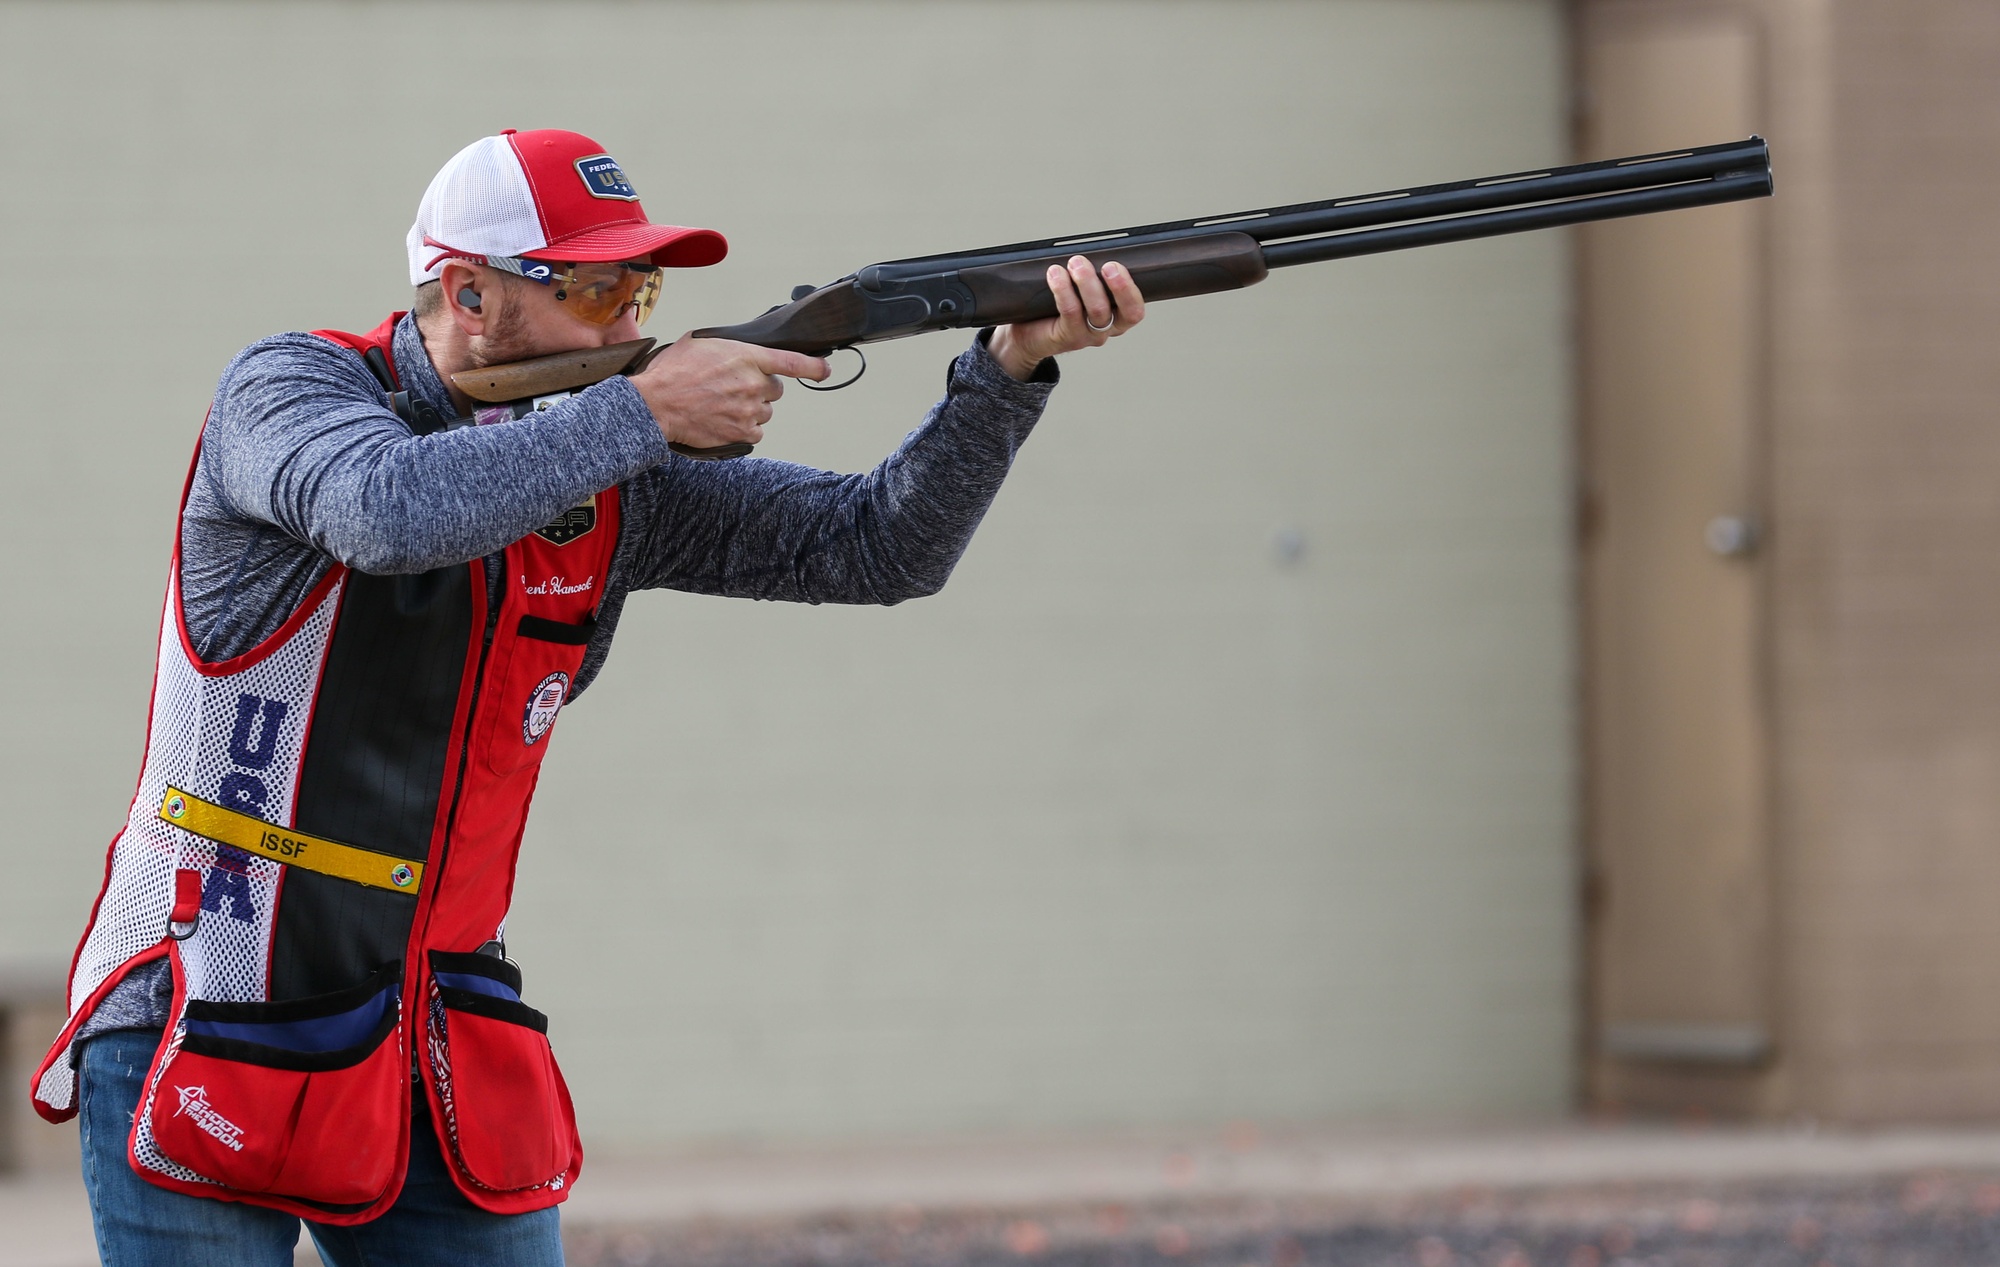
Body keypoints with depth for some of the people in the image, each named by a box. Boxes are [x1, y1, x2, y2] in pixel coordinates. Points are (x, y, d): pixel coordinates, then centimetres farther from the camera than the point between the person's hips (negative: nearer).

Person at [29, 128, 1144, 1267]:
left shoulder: (612, 482, 5)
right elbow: (392, 511, -32)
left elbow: (876, 547, 3)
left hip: (437, 1047, 5)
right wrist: (642, 410, -27)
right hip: (205, 1034, -5)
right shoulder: (288, 389, -9)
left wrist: (1013, 365, -12)